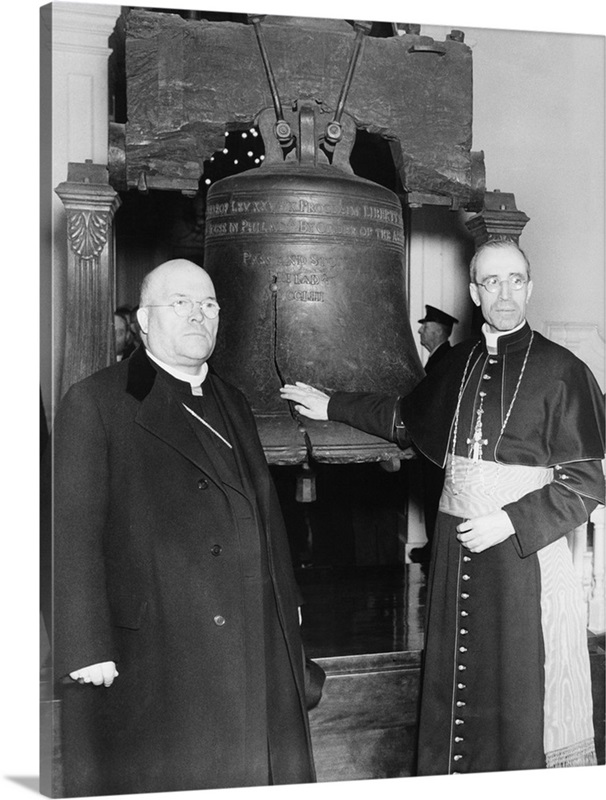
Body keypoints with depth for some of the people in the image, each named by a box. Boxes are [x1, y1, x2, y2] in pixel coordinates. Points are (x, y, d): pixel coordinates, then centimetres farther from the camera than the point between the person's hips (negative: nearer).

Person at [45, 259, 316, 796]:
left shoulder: (234, 405, 15)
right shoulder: (94, 404, -5)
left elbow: (266, 516, 15)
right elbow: (73, 536, -11)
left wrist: (286, 609, 12)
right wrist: (88, 650, -15)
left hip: (254, 651, 6)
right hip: (149, 657, -6)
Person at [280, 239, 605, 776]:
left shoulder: (561, 371, -9)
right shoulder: (460, 364, 8)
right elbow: (406, 416, 25)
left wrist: (509, 521, -16)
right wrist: (333, 407, 26)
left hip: (523, 550, -5)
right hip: (455, 545, 5)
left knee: (519, 692, 2)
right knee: (454, 686, 14)